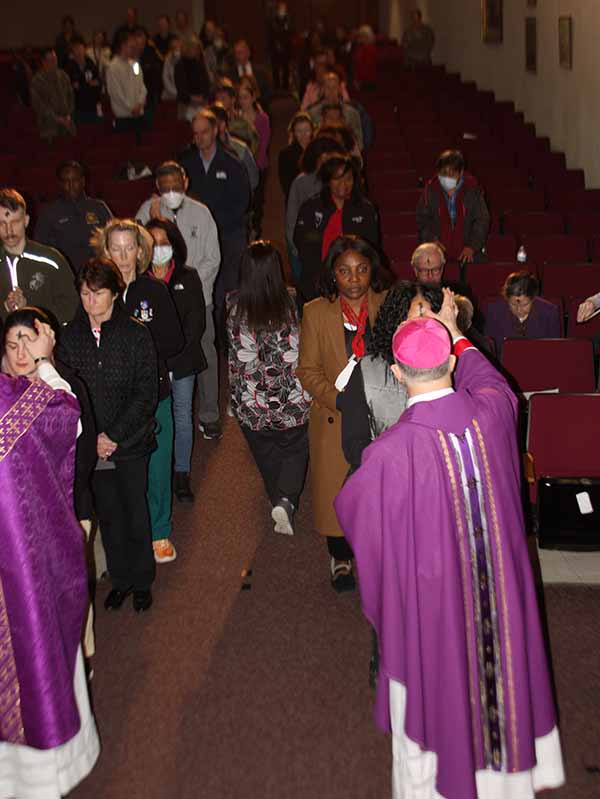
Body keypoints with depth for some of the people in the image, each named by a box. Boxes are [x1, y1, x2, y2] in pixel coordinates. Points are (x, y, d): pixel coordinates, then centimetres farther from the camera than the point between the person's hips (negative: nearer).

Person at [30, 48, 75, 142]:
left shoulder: (63, 75, 7)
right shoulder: (37, 80, -5)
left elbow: (71, 95, 14)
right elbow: (38, 103, -8)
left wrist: (69, 115, 0)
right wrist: (56, 118, -11)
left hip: (66, 122, 4)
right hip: (49, 123, -4)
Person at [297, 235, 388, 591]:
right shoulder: (316, 312, -3)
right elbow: (308, 370, -2)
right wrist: (339, 401, -16)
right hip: (335, 420, 0)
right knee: (335, 490, 11)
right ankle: (341, 557, 35)